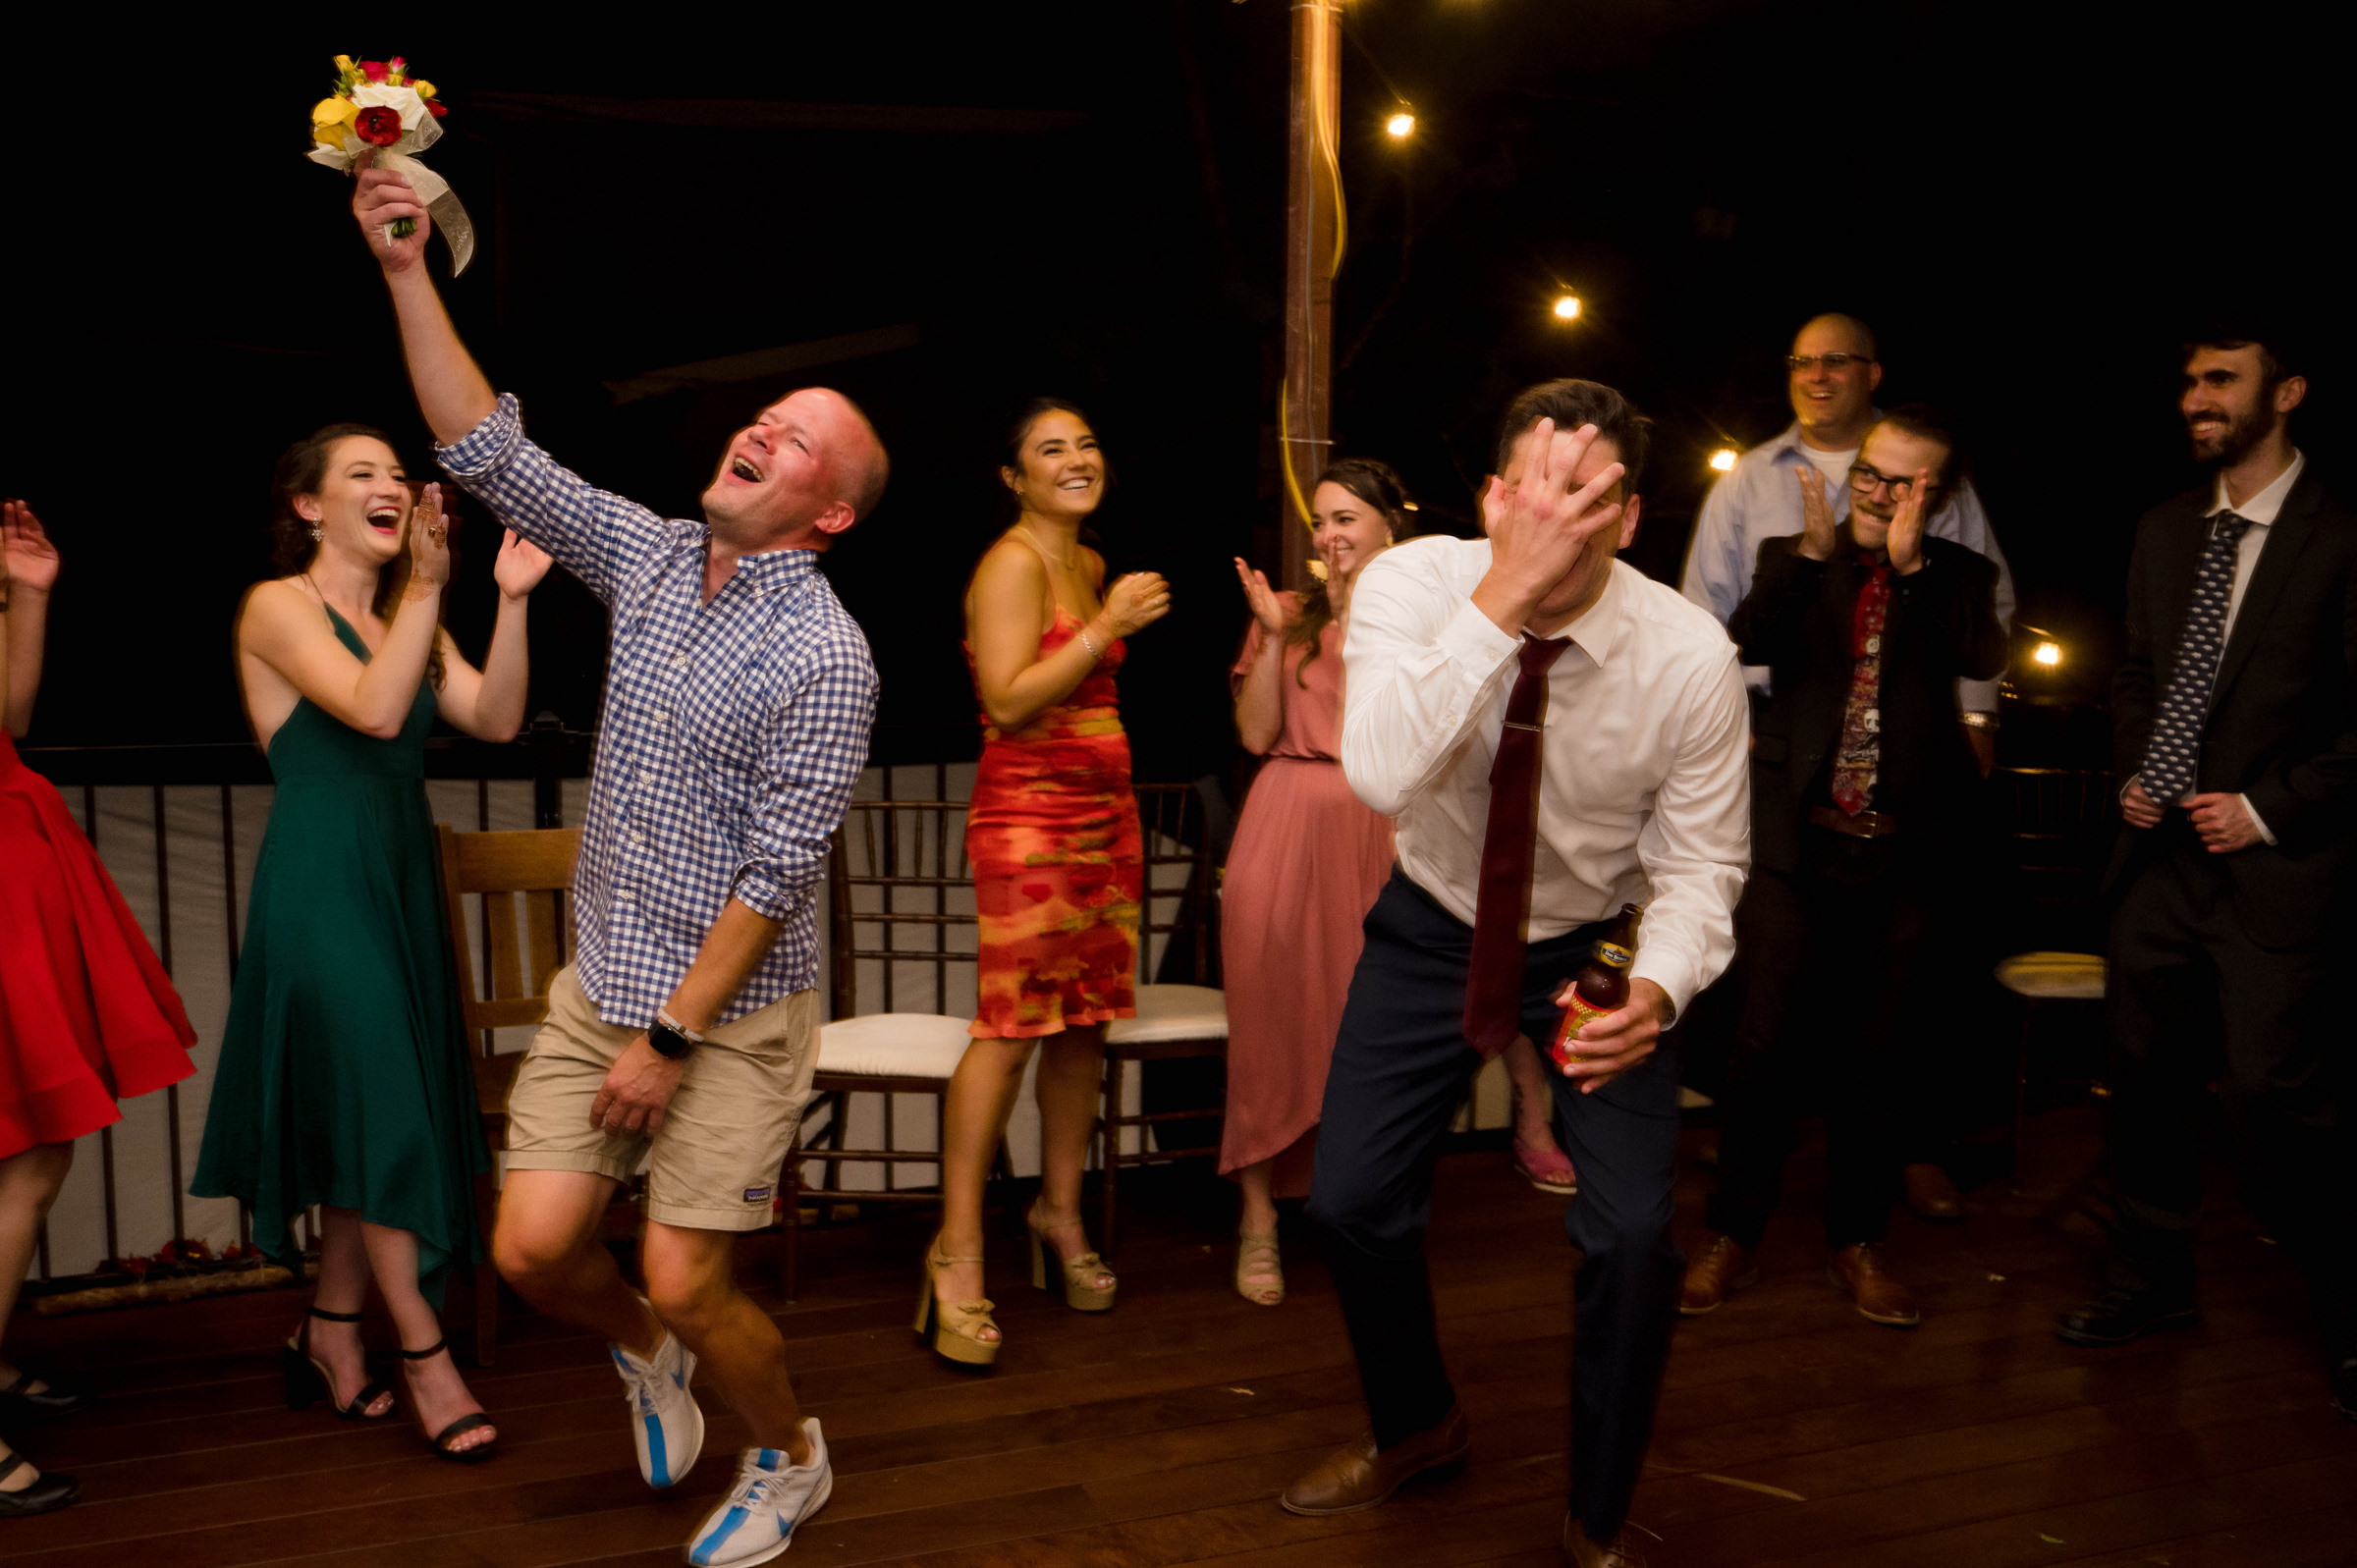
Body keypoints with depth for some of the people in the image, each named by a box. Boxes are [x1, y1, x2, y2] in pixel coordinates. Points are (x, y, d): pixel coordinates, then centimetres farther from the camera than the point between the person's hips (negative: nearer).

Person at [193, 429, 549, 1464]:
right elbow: (376, 711, -22)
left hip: (402, 882, 7)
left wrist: (512, 600, -11)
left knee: (376, 1119, 11)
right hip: (321, 884, -7)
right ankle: (425, 1357, 1)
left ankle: (328, 1333, 24)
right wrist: (428, 587, -26)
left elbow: (496, 720, -1)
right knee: (381, 1113, -7)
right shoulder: (279, 607, -6)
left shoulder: (406, 620, 14)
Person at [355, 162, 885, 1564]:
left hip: (735, 1003, -6)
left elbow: (776, 870, -18)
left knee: (686, 1281, -2)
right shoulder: (650, 556, 3)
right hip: (601, 976, 6)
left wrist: (671, 1039, -16)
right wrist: (407, 268, -5)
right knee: (533, 1248, 3)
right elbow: (490, 451, 2)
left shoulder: (823, 653, -16)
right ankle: (647, 1355, 38)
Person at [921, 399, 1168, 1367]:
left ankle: (1059, 1212, 20)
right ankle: (958, 1249, -7)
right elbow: (1008, 701, -19)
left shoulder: (1091, 566, 17)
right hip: (1027, 815, -8)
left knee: (1086, 1017, 8)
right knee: (1012, 1020, -13)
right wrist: (1109, 627, -17)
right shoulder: (1012, 564, -9)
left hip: (1103, 810, 8)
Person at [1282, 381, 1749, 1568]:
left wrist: (1656, 990, -36)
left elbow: (1699, 866, -15)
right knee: (1350, 1202, 3)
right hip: (1435, 926, 1)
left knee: (1633, 1234, -11)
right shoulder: (1411, 585, -24)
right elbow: (1383, 776, -40)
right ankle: (1415, 1426, 36)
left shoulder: (1690, 657, -24)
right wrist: (1502, 593, -47)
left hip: (1599, 944, -1)